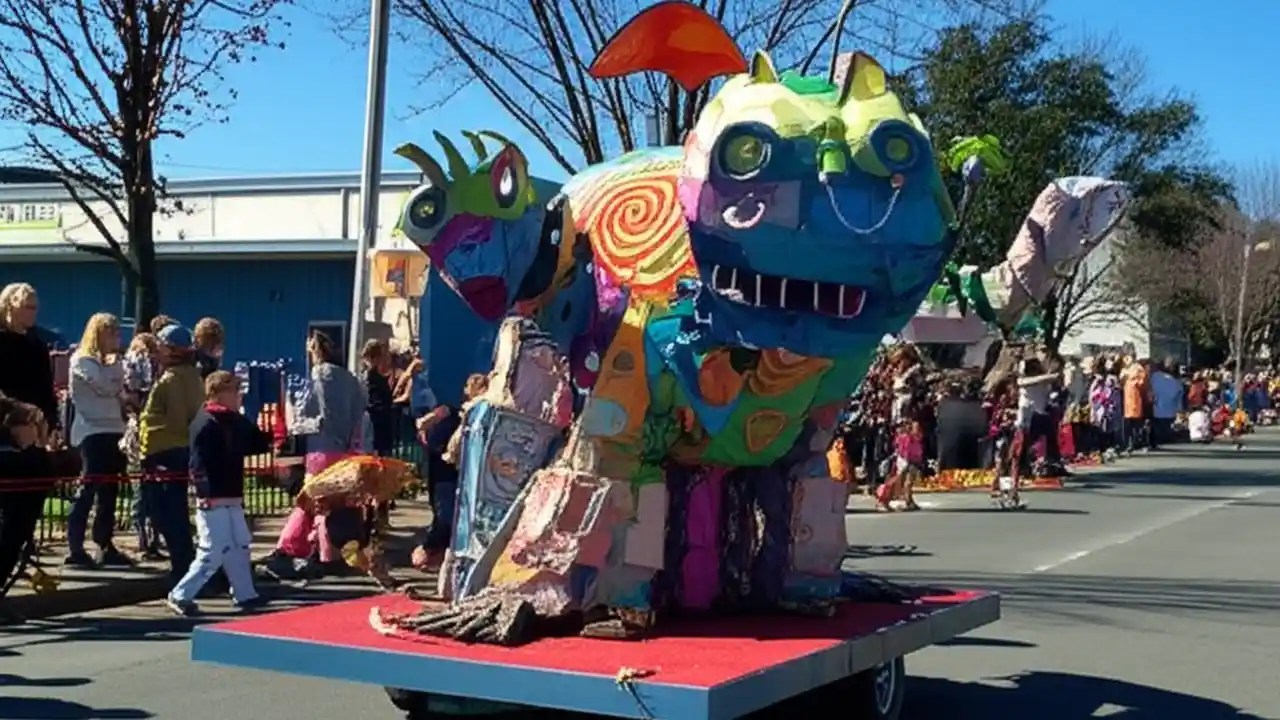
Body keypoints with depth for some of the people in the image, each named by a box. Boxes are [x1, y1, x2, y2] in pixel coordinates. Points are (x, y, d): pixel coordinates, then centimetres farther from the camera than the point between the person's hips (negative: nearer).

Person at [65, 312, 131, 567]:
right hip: (92, 431, -8)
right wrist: (115, 365, -4)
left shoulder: (113, 363, 20)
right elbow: (105, 387, -18)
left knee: (109, 491, 8)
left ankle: (106, 547, 13)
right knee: (87, 490, -11)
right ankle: (75, 549, -11)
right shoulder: (82, 360, -5)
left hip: (114, 431, 8)